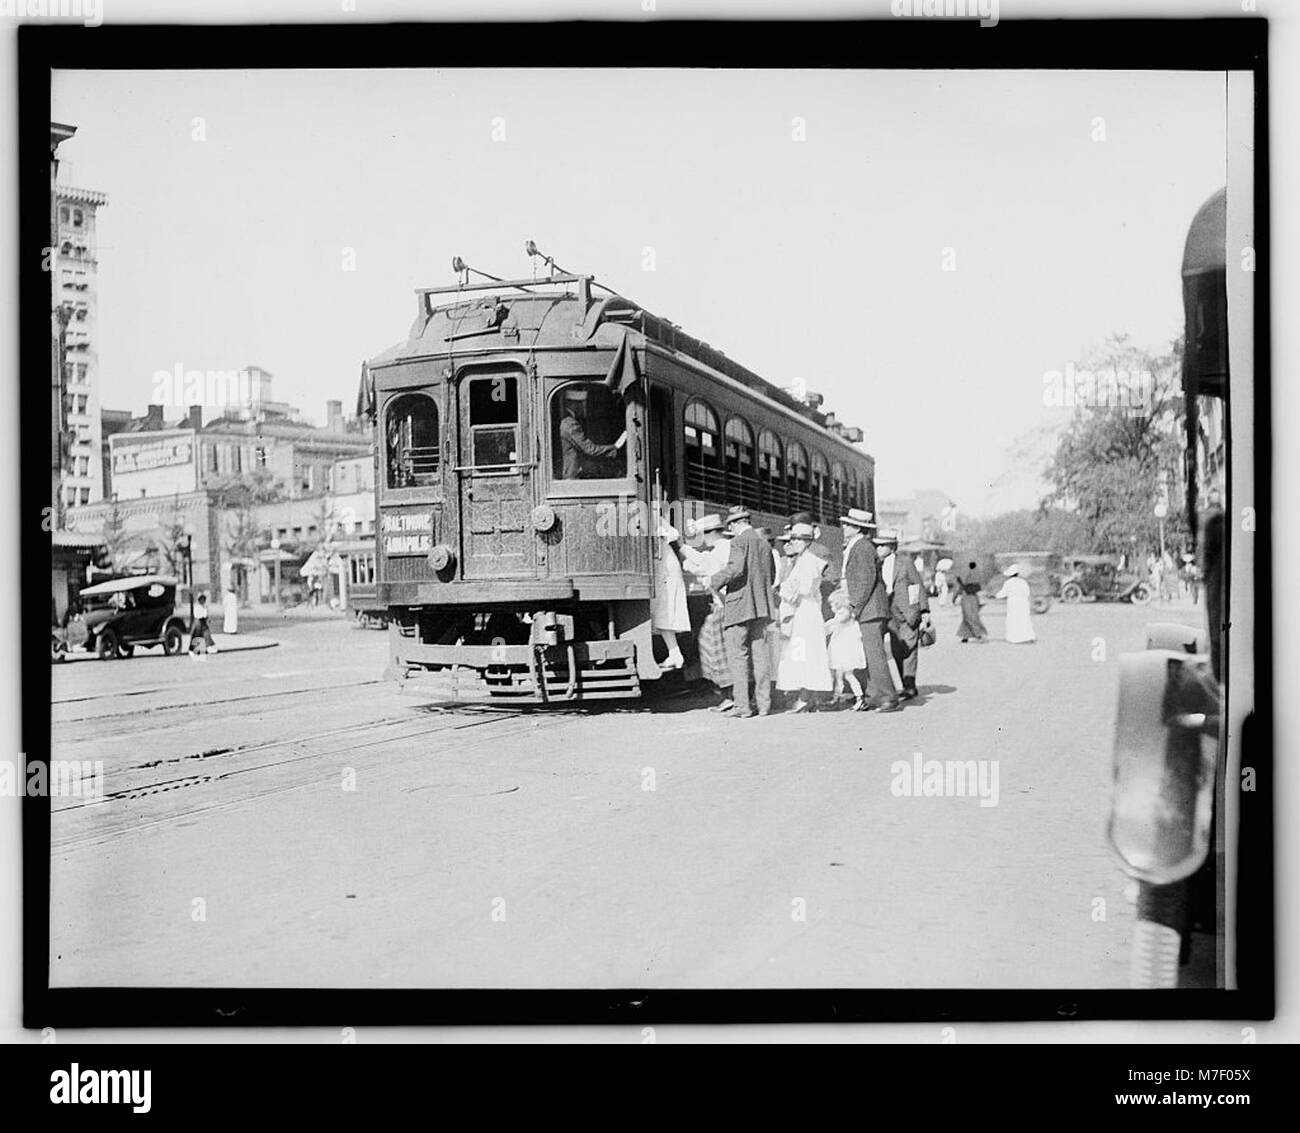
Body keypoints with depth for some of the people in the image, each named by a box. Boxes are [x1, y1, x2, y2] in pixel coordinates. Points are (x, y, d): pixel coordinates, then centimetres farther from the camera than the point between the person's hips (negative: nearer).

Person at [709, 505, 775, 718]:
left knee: (738, 655, -3)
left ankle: (742, 705, -5)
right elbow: (771, 577, 22)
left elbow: (735, 568, -23)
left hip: (740, 606, -7)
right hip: (761, 607, 7)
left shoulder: (739, 541, -9)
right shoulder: (764, 545, 15)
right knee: (759, 654, 9)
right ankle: (764, 704, 9)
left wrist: (715, 583, -12)